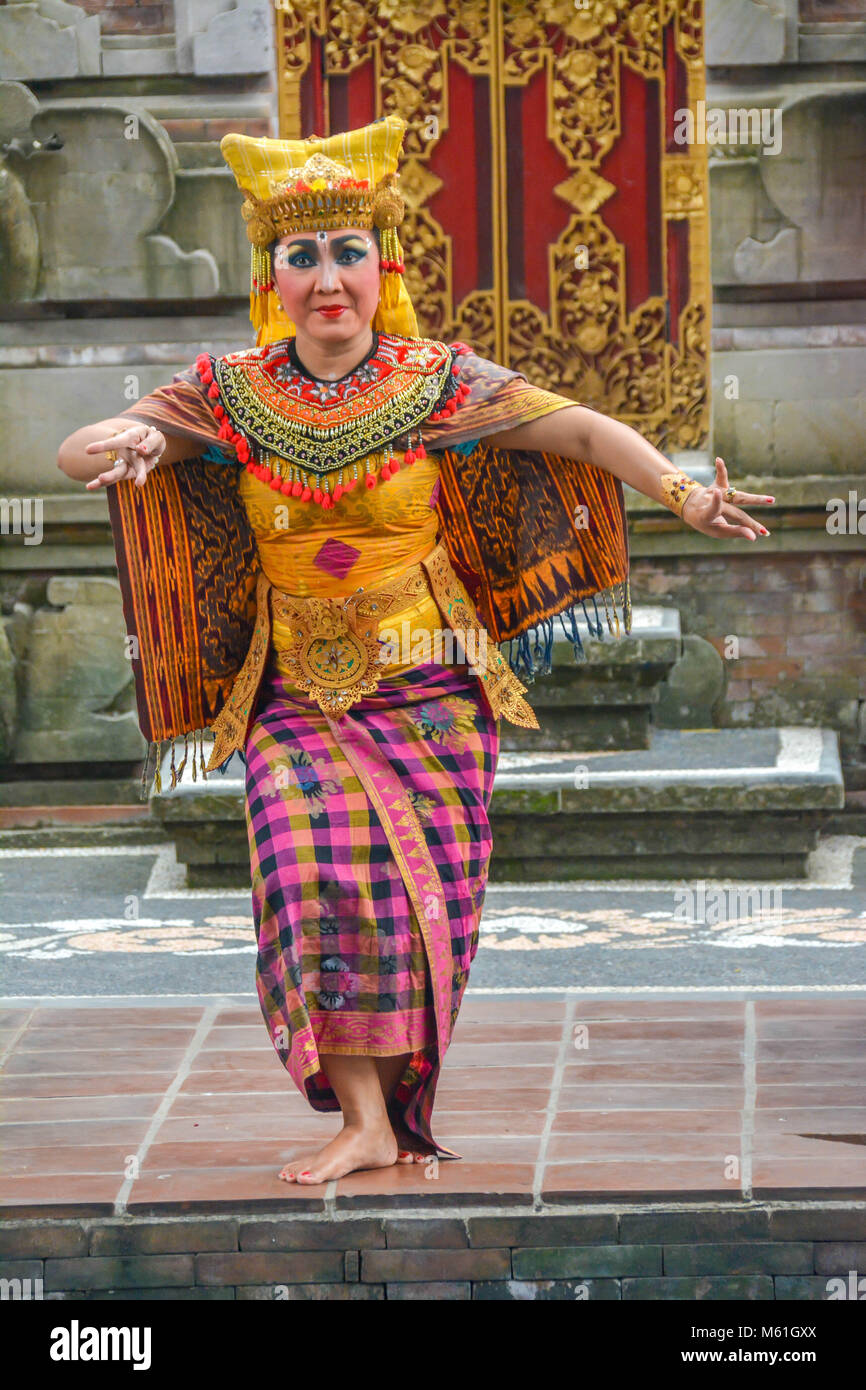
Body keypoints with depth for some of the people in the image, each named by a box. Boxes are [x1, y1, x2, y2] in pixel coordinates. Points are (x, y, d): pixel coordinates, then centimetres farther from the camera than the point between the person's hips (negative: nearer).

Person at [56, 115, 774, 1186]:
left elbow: (583, 431, -4)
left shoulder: (436, 383, -4)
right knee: (320, 875, -18)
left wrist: (677, 490, -18)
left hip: (430, 686, 0)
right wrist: (122, 442, -26)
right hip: (297, 695, 1)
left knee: (417, 890, -2)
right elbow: (75, 454, -2)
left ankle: (399, 1109, 13)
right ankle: (366, 1124, -15)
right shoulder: (231, 395, -1)